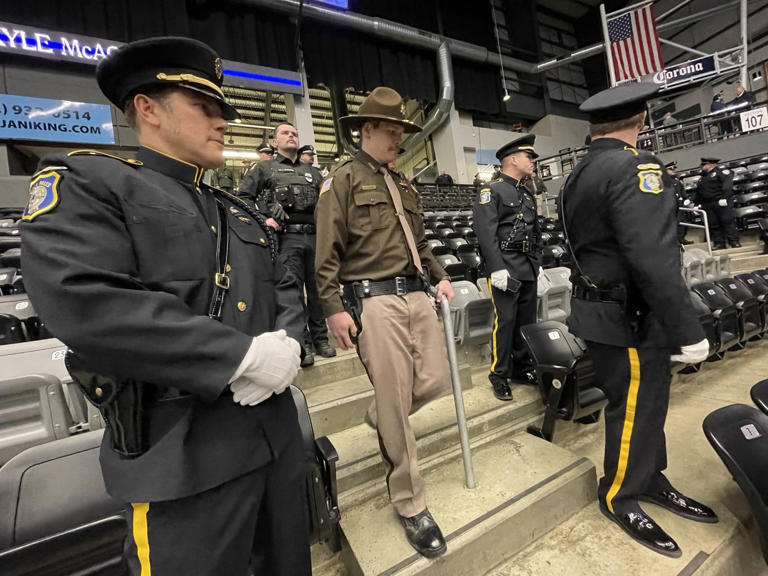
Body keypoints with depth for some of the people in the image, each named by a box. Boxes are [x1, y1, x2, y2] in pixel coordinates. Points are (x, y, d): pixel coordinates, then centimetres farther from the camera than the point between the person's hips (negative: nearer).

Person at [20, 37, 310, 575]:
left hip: (278, 429, 7)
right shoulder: (86, 182, -5)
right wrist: (244, 356, -22)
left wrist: (286, 343, -9)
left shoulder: (240, 212, 15)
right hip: (184, 452, -6)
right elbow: (88, 304, -21)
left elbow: (284, 289, 12)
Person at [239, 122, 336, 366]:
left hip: (314, 235, 3)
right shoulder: (264, 168, 16)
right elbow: (244, 196, 8)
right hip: (287, 236, -3)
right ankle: (302, 343, 1)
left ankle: (320, 338, 16)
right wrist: (263, 220, -7)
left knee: (318, 288, 4)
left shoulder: (313, 172, 26)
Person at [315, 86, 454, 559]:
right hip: (374, 299, -7)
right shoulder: (343, 179, 0)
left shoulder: (405, 186, 22)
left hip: (417, 293, 8)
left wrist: (440, 276, 12)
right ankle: (411, 504, 19)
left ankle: (379, 417, 39)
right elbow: (328, 252, -7)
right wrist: (334, 308, -13)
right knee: (396, 401, -2)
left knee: (435, 380, 7)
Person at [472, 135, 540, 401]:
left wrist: (537, 263, 18)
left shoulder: (529, 194, 19)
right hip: (505, 266, -8)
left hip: (529, 268, 8)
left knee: (527, 319, 12)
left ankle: (523, 368, 27)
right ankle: (500, 376, 9)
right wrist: (497, 269, -21)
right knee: (505, 321, -5)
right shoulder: (491, 191, -6)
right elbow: (485, 233, -16)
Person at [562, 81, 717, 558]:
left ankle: (651, 480, 40)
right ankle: (620, 497, 29)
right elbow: (654, 260, -27)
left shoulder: (579, 174, 9)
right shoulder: (635, 167, -20)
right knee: (635, 409, 8)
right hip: (627, 318, -9)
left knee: (646, 402, 22)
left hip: (604, 304, 9)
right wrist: (689, 331, -20)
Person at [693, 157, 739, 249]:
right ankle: (719, 243, 5)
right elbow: (697, 193, 22)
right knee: (713, 224, 2)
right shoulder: (702, 179, 22)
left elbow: (727, 183, -13)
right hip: (708, 205, 6)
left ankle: (734, 241, -3)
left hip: (721, 202, -6)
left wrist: (724, 197, -24)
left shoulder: (721, 172, 2)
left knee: (727, 221, -7)